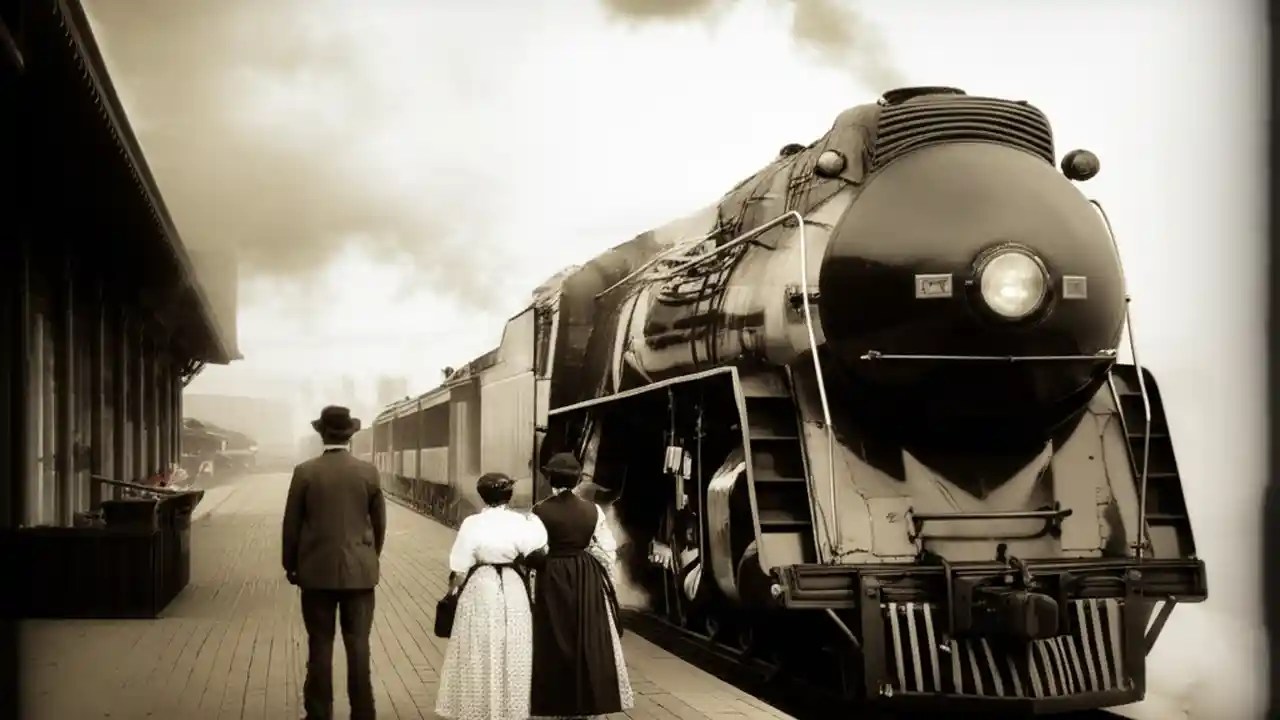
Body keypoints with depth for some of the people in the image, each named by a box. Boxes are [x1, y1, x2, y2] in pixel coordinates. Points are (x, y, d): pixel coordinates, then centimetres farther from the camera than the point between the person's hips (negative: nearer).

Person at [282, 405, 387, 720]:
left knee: (320, 646, 5)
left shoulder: (305, 472, -6)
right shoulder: (368, 472, -3)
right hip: (359, 570, 1)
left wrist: (291, 565, 11)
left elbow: (292, 524, -1)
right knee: (358, 645, 4)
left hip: (317, 570, -1)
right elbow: (379, 522, 5)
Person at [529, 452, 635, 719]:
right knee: (589, 643, 10)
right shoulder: (592, 510, -4)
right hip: (587, 583, 2)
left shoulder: (540, 512, -10)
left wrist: (530, 591, 3)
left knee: (554, 644, 7)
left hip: (551, 582, -2)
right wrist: (604, 584, 12)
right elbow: (607, 552, 0)